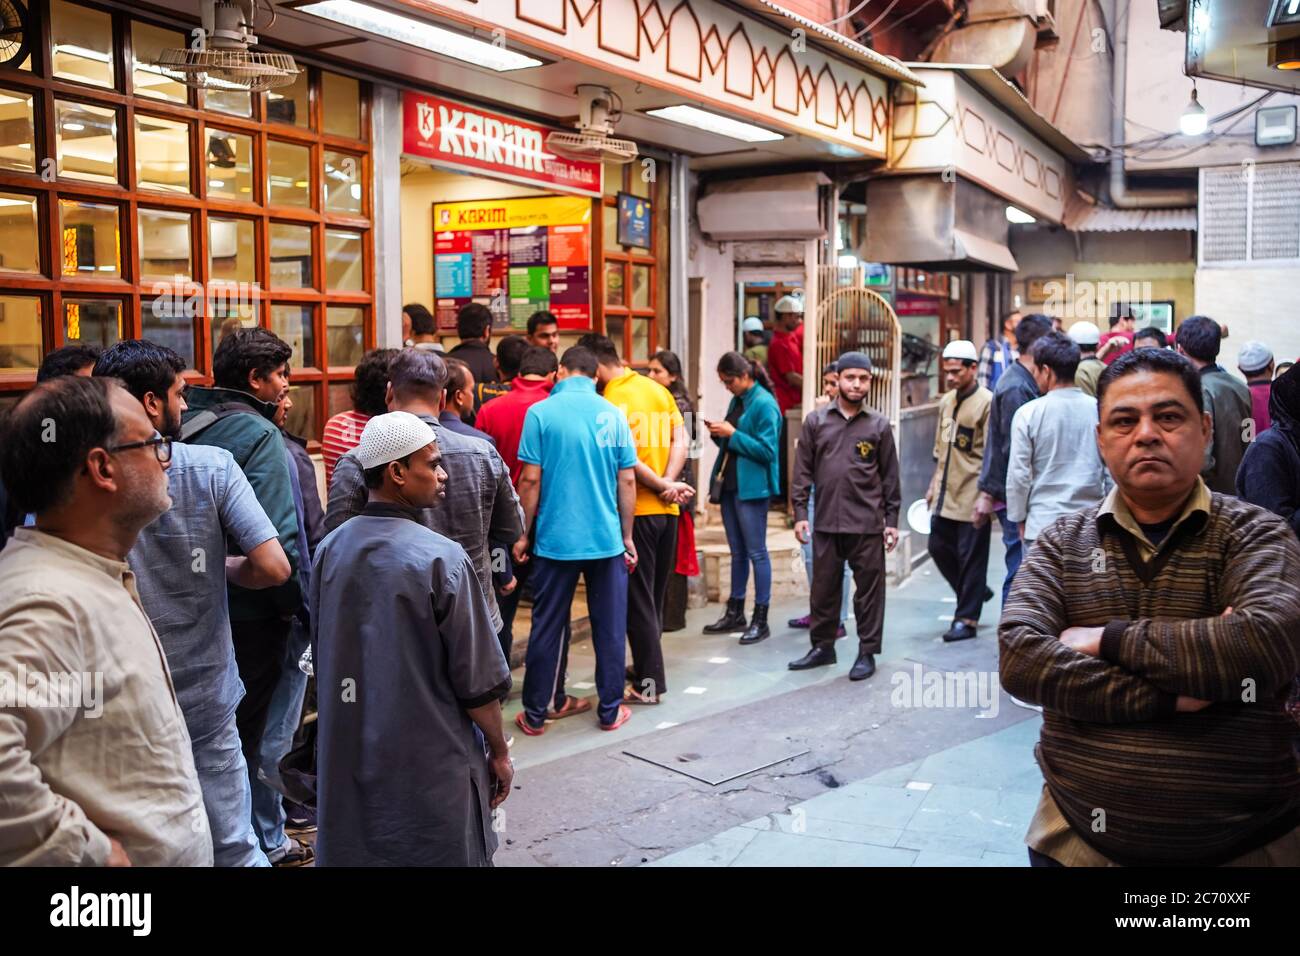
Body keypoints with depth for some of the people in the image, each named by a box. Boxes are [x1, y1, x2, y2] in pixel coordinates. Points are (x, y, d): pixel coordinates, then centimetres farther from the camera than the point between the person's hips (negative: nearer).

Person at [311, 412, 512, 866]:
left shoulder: (329, 551, -2)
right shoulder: (442, 560, -19)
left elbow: (323, 657, 10)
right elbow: (478, 680, -15)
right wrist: (499, 752, -1)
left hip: (346, 759, 5)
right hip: (429, 768, -5)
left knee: (355, 849, 18)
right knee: (438, 853, 10)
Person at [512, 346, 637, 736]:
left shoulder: (541, 412, -5)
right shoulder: (613, 414, 2)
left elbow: (531, 479, -7)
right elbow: (627, 480, 3)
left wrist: (523, 535, 3)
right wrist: (627, 537, 11)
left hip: (556, 540, -1)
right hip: (607, 539, 2)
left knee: (546, 629, 8)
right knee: (610, 629, 11)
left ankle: (535, 715, 16)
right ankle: (610, 711, 19)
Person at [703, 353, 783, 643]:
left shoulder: (763, 403, -12)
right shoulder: (736, 401, 13)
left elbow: (766, 450, -18)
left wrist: (733, 434, -18)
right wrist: (718, 434, 1)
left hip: (752, 486, -9)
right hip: (730, 484, 9)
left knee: (756, 552, -3)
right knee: (737, 552, 15)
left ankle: (760, 620, 3)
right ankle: (735, 613, 24)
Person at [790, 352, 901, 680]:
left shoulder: (879, 425, 5)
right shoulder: (816, 421, 6)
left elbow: (890, 476, 6)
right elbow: (803, 470, 6)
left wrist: (891, 521, 3)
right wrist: (800, 512, 0)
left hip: (867, 524, -1)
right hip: (826, 521, 1)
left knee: (868, 590, 3)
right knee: (824, 588, 10)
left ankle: (867, 652, 14)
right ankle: (823, 646, 24)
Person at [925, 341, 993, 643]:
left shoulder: (986, 402, -11)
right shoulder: (946, 401, 12)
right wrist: (934, 485, 18)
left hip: (971, 497, -8)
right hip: (945, 495, 8)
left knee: (971, 556, 1)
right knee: (938, 547, 12)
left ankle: (966, 619, 10)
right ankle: (975, 591, 33)